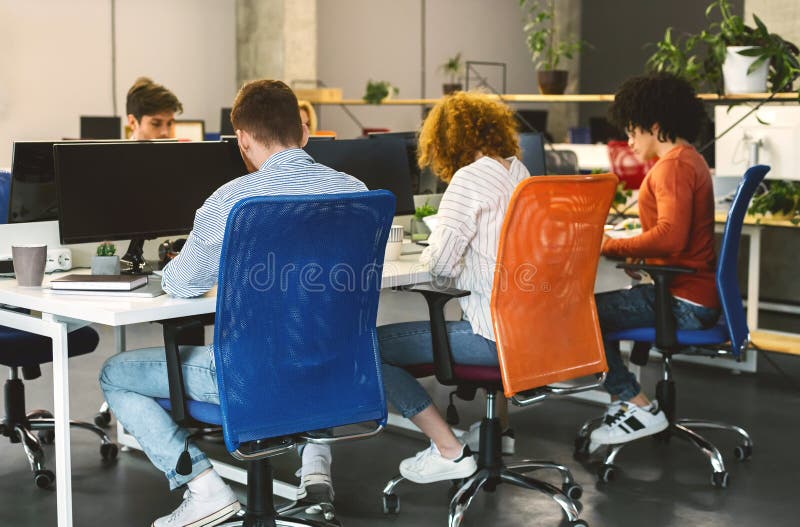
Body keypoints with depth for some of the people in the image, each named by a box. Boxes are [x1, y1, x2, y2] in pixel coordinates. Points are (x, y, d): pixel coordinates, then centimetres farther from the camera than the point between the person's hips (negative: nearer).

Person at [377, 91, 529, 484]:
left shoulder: (470, 179, -13)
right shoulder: (520, 173, 13)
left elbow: (440, 262, -15)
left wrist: (426, 257, 7)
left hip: (497, 338, -9)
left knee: (372, 346, -3)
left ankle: (450, 452, 0)